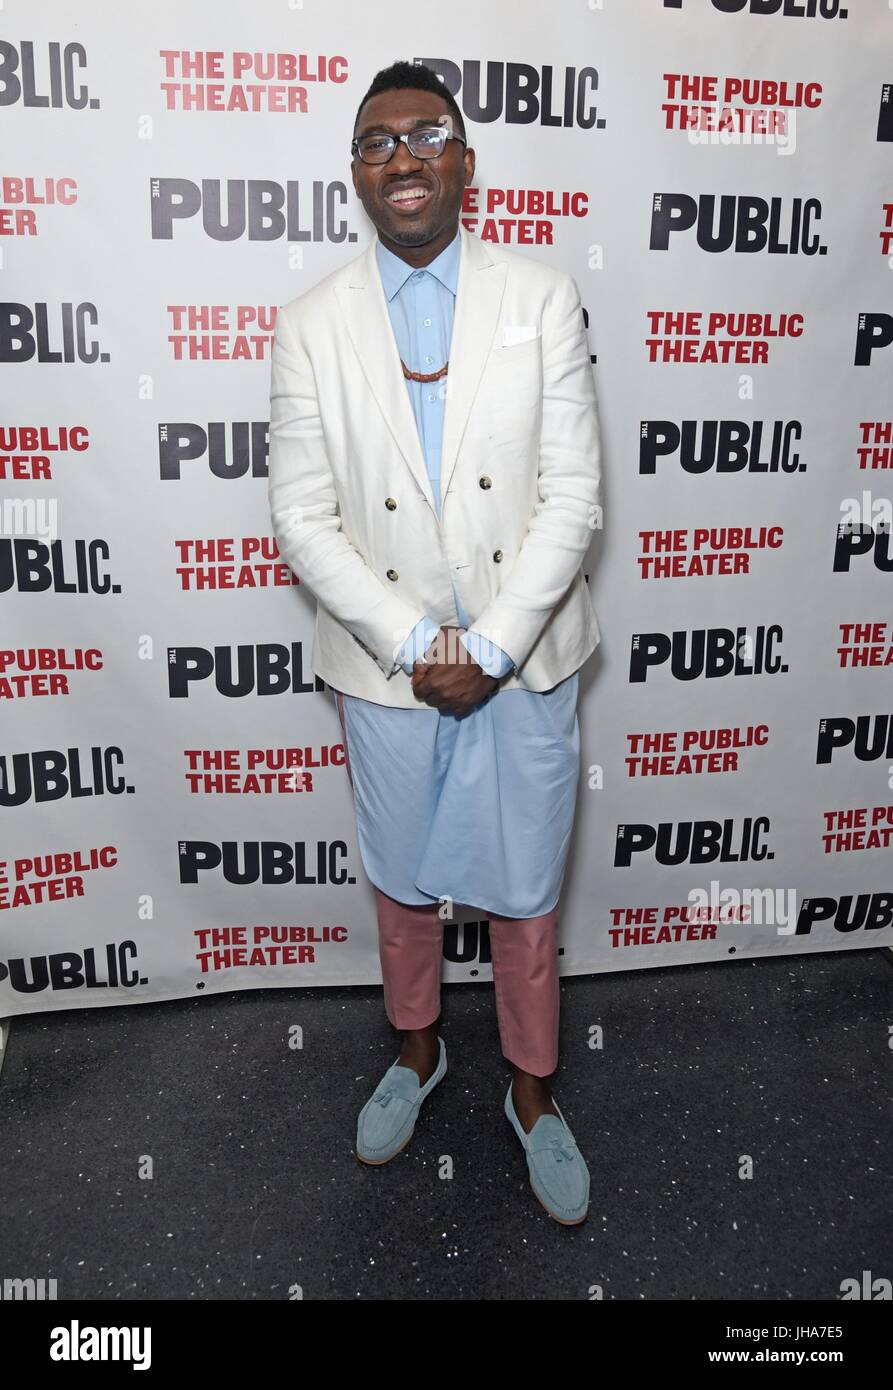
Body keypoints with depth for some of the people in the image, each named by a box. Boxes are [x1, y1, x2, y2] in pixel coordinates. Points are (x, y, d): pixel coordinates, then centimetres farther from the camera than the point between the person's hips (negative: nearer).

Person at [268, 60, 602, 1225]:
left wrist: (491, 646, -15)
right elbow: (303, 516, -6)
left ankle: (532, 1088, 37)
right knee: (403, 880, 19)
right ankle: (417, 1048, 47)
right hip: (387, 669, 1)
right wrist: (415, 644, -14)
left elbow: (574, 493, -8)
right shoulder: (313, 327, -2)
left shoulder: (544, 301, -4)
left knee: (526, 893, 13)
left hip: (525, 663, 0)